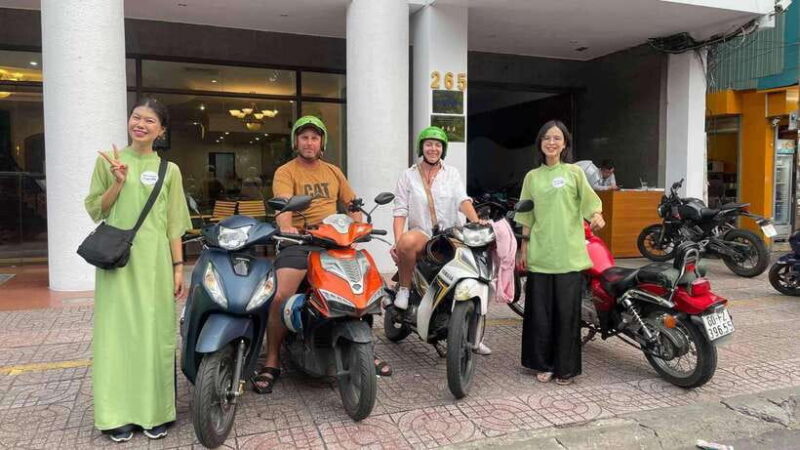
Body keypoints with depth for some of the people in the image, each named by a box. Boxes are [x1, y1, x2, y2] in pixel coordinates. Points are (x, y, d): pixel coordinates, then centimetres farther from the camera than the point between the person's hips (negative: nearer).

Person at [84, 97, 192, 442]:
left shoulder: (169, 170, 7)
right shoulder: (108, 161, 6)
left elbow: (174, 225, 7)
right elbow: (95, 211, 5)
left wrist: (178, 266, 1)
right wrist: (118, 182, -10)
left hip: (154, 261, 0)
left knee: (155, 332, 3)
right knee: (118, 331, 1)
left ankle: (154, 412, 14)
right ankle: (118, 414, 11)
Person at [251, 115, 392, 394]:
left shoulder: (333, 171, 19)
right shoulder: (285, 172, 3)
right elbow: (282, 206, -15)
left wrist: (358, 229, 0)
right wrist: (286, 227, -36)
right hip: (298, 242, -4)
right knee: (280, 297, -24)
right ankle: (271, 363, -3)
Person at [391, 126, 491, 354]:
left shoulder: (452, 173, 13)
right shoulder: (408, 175, 8)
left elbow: (463, 200, -3)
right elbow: (400, 211, 0)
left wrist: (476, 221, -24)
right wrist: (397, 241, -16)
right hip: (421, 232, -2)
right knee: (407, 242, -38)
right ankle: (404, 288, -12)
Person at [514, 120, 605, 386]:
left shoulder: (574, 172, 5)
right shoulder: (532, 177, 11)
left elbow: (589, 203, -1)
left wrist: (596, 217, -23)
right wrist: (524, 246, 9)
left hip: (569, 254, -2)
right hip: (540, 254, 2)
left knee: (567, 311, 1)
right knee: (540, 311, 4)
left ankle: (565, 367, 16)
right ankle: (544, 364, 19)